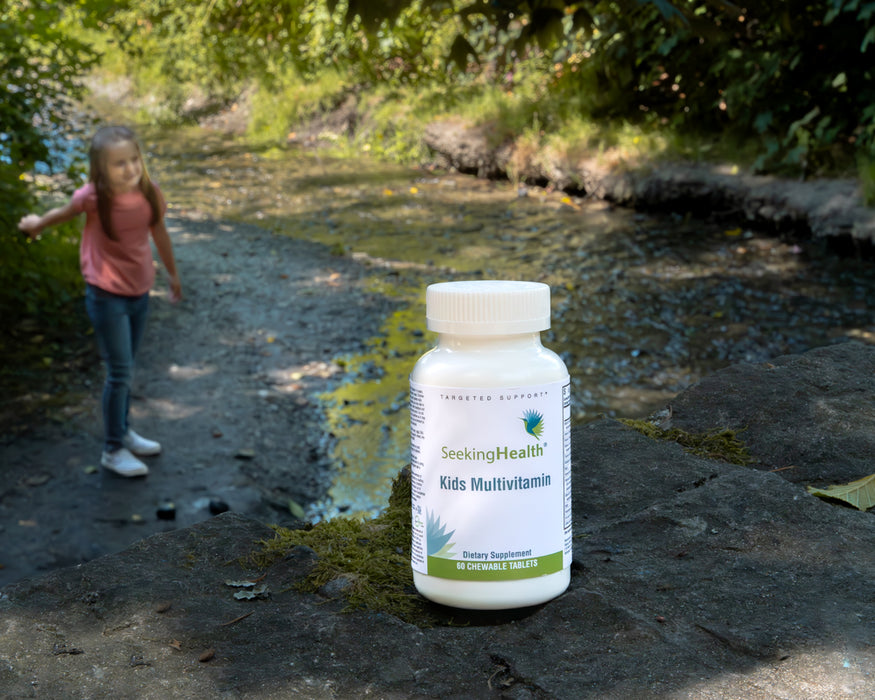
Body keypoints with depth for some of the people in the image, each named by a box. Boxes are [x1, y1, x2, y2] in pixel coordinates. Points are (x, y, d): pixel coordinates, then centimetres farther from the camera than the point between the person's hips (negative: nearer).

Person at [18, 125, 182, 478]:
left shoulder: (150, 194, -10)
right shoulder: (93, 198, -21)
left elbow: (160, 234, 8)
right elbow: (61, 214, 1)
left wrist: (173, 274, 21)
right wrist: (35, 224, 22)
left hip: (140, 293, 5)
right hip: (107, 296, -4)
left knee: (125, 369, 19)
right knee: (119, 372, -2)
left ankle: (122, 431, 37)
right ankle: (113, 449, 11)